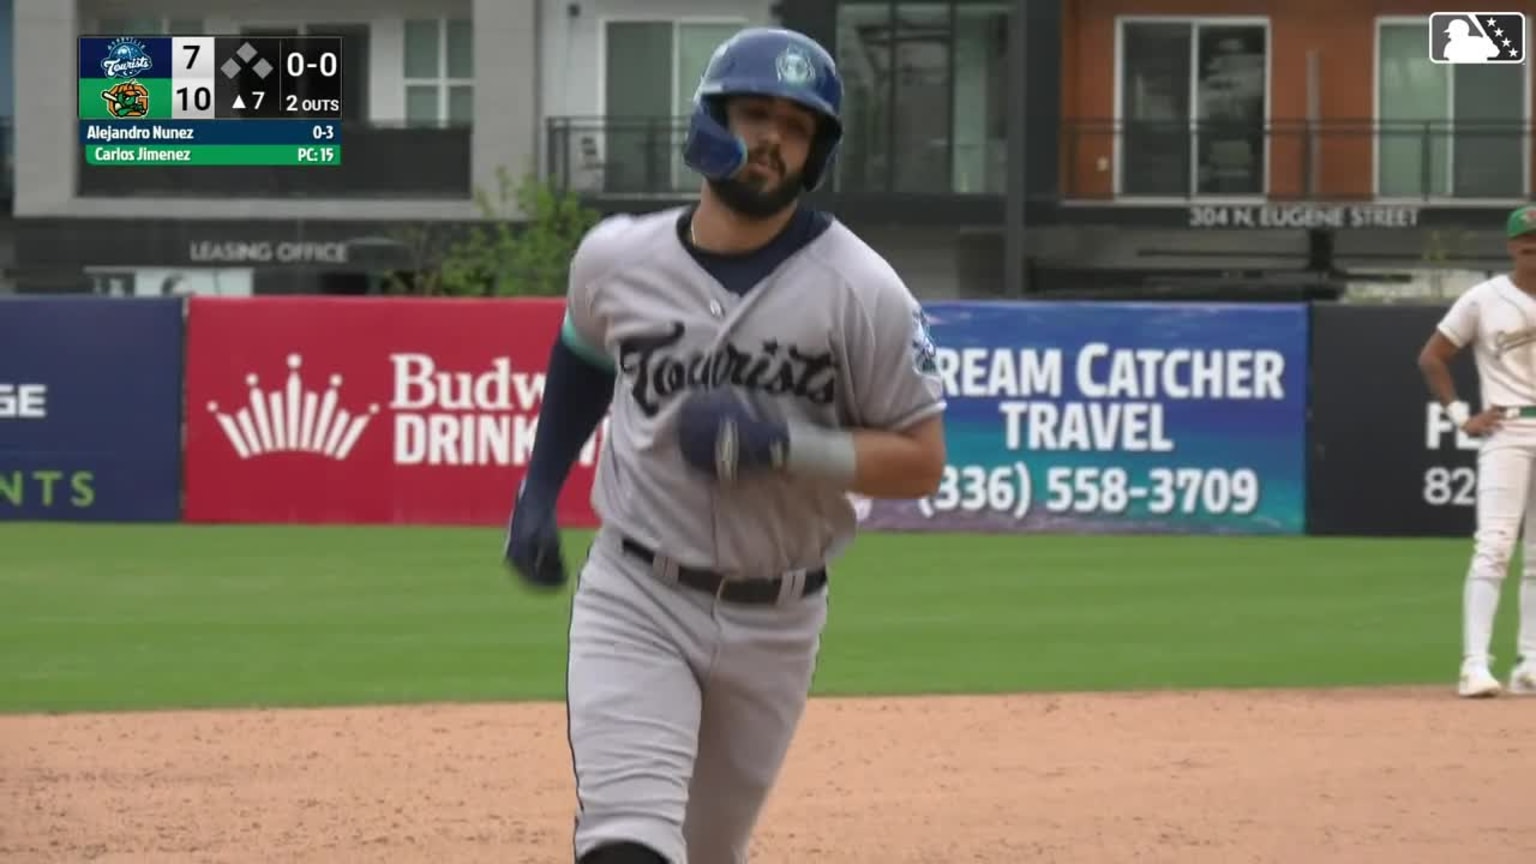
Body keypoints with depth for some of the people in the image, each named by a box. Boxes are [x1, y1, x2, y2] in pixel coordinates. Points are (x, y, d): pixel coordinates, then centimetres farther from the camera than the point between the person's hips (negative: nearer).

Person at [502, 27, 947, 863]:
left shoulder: (861, 291, -12)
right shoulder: (618, 257, -4)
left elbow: (922, 460, -10)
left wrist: (780, 445, -24)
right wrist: (538, 489, 16)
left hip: (775, 625, 0)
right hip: (634, 603, 0)